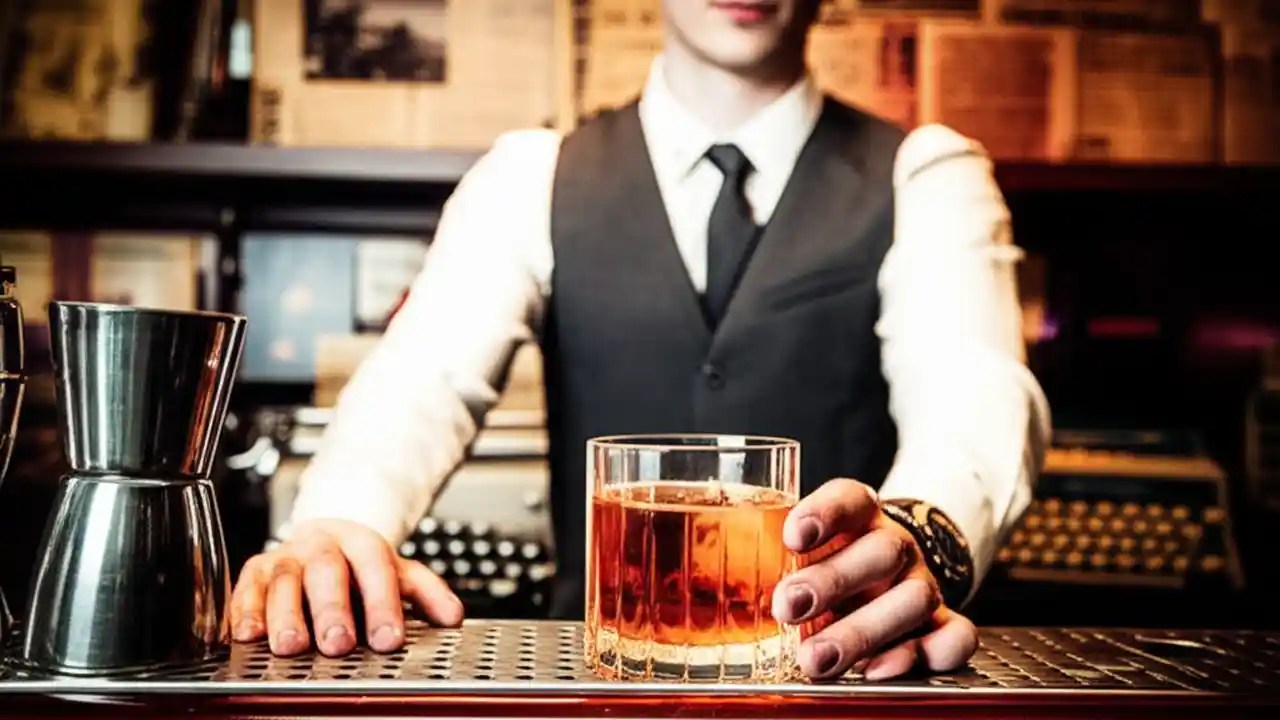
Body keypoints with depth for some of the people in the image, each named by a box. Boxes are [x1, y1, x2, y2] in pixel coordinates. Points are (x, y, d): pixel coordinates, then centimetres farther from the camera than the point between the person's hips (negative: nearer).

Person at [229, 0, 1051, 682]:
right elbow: (428, 373, -11)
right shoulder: (532, 178, 5)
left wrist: (922, 538, -39)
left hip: (839, 670, -1)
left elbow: (973, 389, -16)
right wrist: (339, 530, -33)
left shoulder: (927, 177, 2)